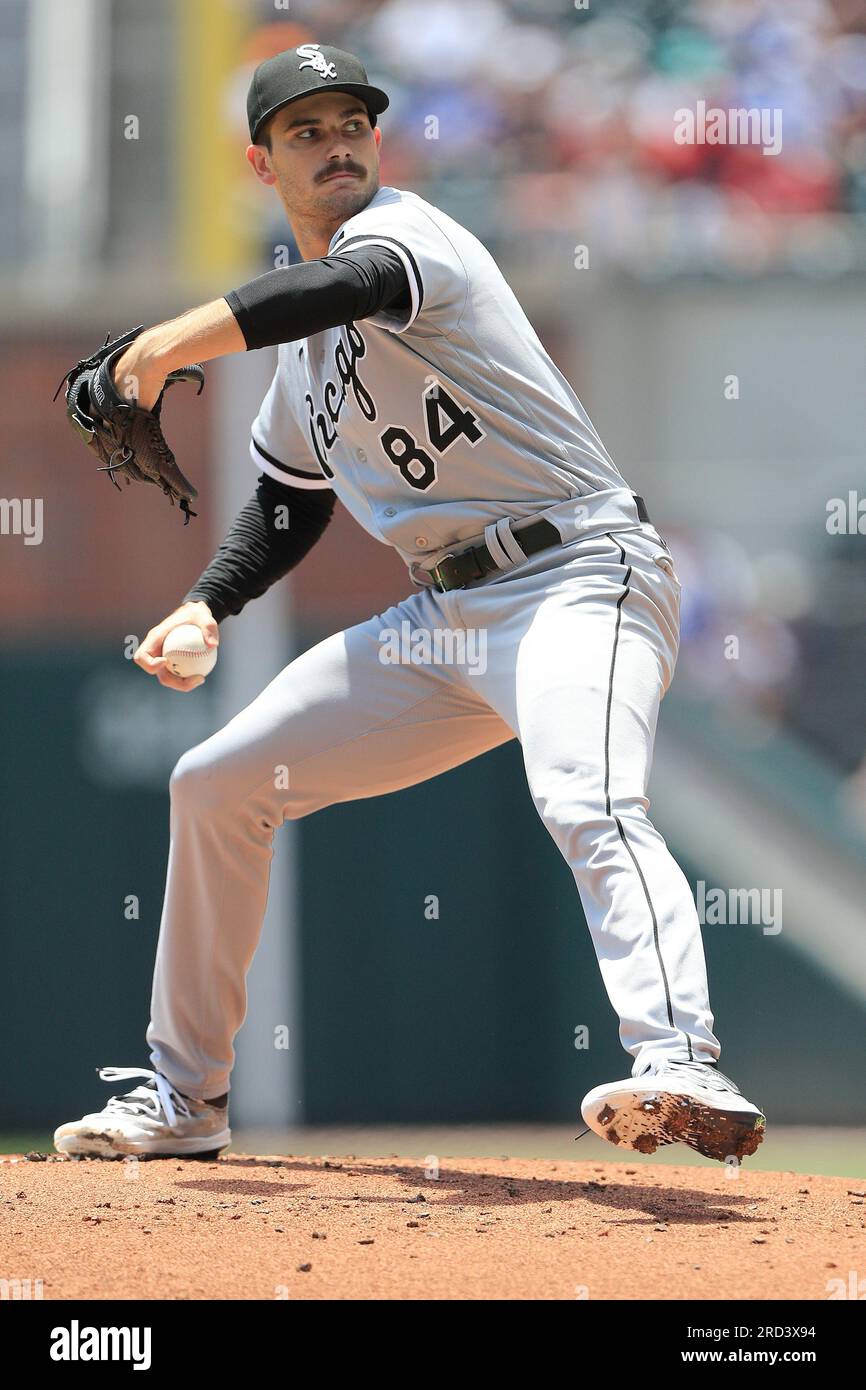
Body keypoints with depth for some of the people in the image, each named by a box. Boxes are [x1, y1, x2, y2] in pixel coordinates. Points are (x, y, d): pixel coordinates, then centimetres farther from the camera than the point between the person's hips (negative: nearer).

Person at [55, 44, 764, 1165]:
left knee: (586, 804, -36)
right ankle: (183, 1096, 24)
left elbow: (357, 284, -33)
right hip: (444, 616, 9)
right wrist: (204, 608, 10)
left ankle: (682, 1070, -55)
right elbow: (287, 504, 28)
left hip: (581, 577, -9)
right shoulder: (302, 351, 17)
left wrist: (182, 338, -42)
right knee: (216, 783, 13)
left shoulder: (398, 227, -8)